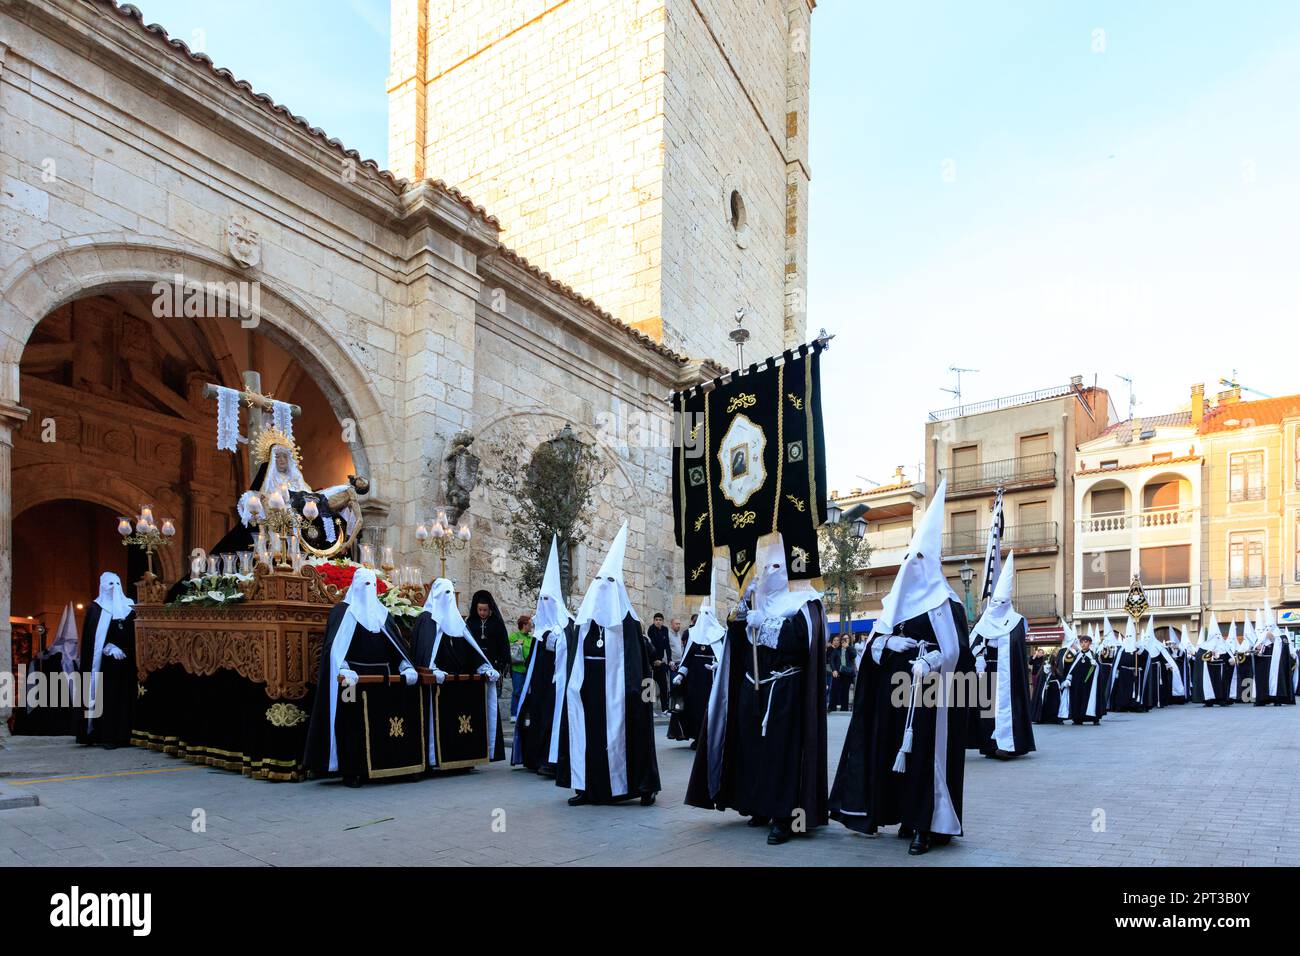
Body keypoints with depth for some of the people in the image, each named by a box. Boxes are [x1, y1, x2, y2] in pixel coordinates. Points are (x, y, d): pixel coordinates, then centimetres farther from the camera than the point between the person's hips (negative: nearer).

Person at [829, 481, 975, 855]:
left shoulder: (946, 604, -3)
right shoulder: (894, 600, 14)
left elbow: (957, 651, -11)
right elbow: (873, 643, 12)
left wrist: (929, 662, -25)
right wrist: (889, 643, -9)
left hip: (929, 694, -6)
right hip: (894, 691, 6)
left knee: (925, 753, -6)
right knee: (896, 751, 8)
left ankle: (926, 826, 0)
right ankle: (907, 817, 19)